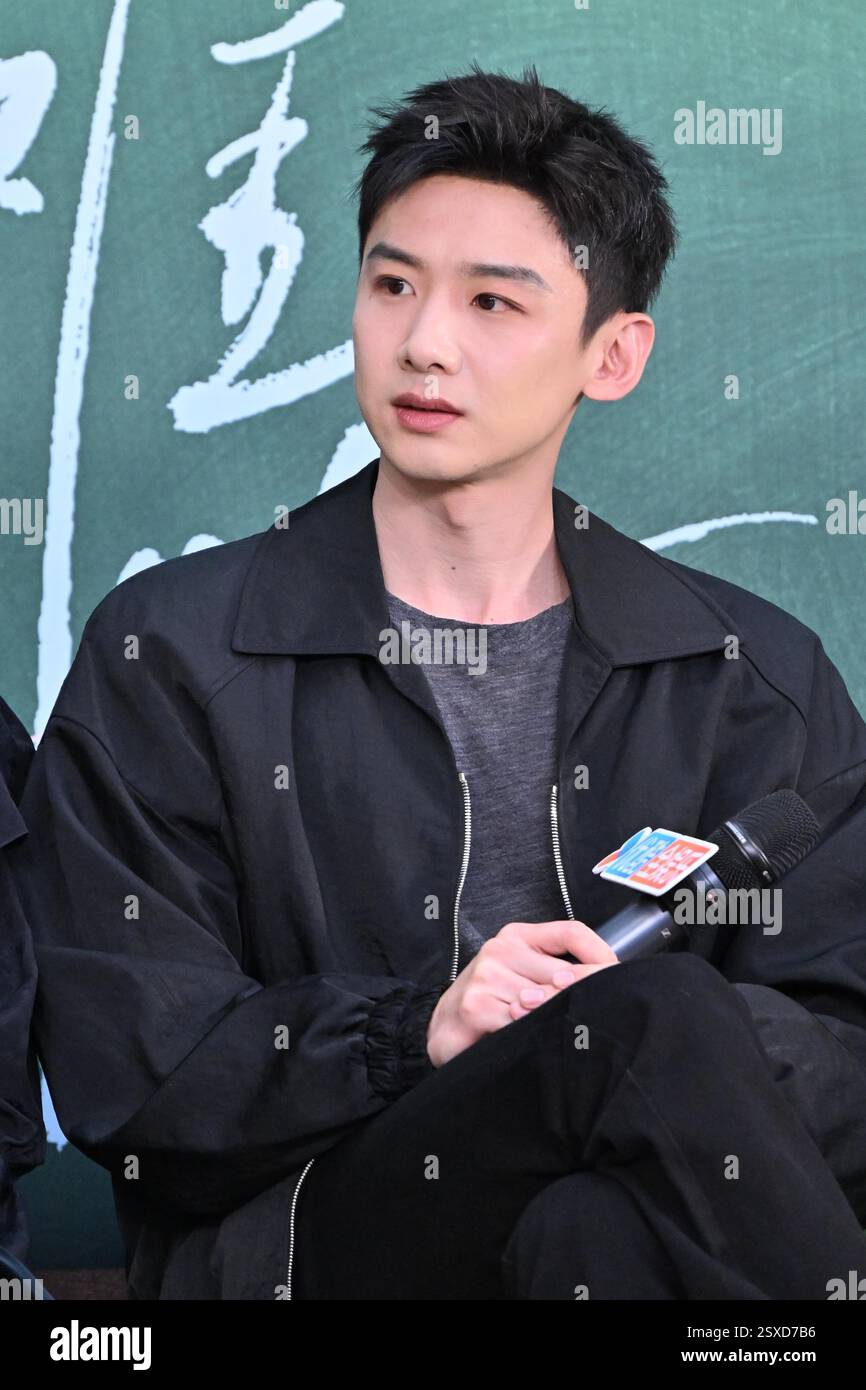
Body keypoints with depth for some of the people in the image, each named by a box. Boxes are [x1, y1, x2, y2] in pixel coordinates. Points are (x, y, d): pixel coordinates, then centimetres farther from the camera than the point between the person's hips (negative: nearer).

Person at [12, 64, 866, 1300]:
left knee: (593, 1228, -35)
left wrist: (655, 1013, -14)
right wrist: (416, 1031, -16)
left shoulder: (756, 676, 15)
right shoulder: (168, 656, 8)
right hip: (294, 1243, -2)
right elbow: (117, 1069, 1)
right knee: (652, 1025, -29)